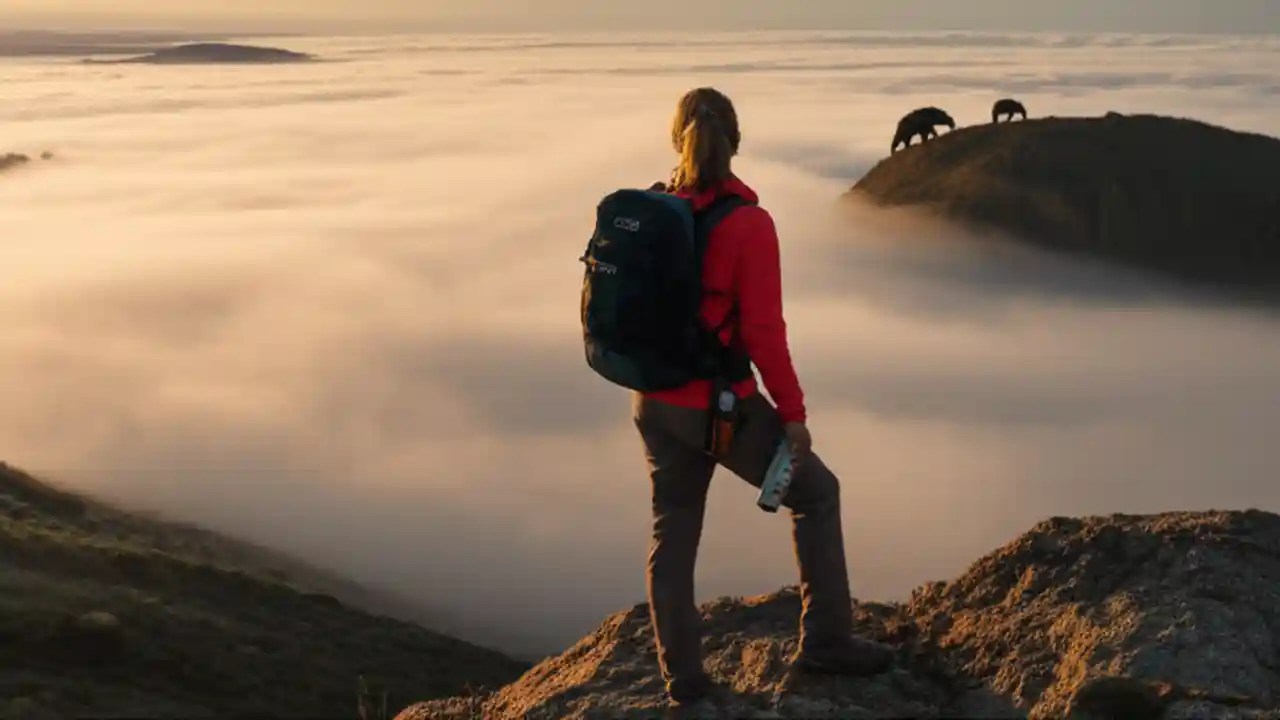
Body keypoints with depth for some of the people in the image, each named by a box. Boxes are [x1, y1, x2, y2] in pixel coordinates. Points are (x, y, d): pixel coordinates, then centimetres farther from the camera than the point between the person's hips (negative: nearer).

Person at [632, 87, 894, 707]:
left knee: (672, 530, 14)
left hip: (655, 403, 5)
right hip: (720, 405, -5)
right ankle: (825, 640, 17)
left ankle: (682, 676, 21)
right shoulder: (748, 223, -17)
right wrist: (792, 412, -8)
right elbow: (762, 331, -17)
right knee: (814, 493, 15)